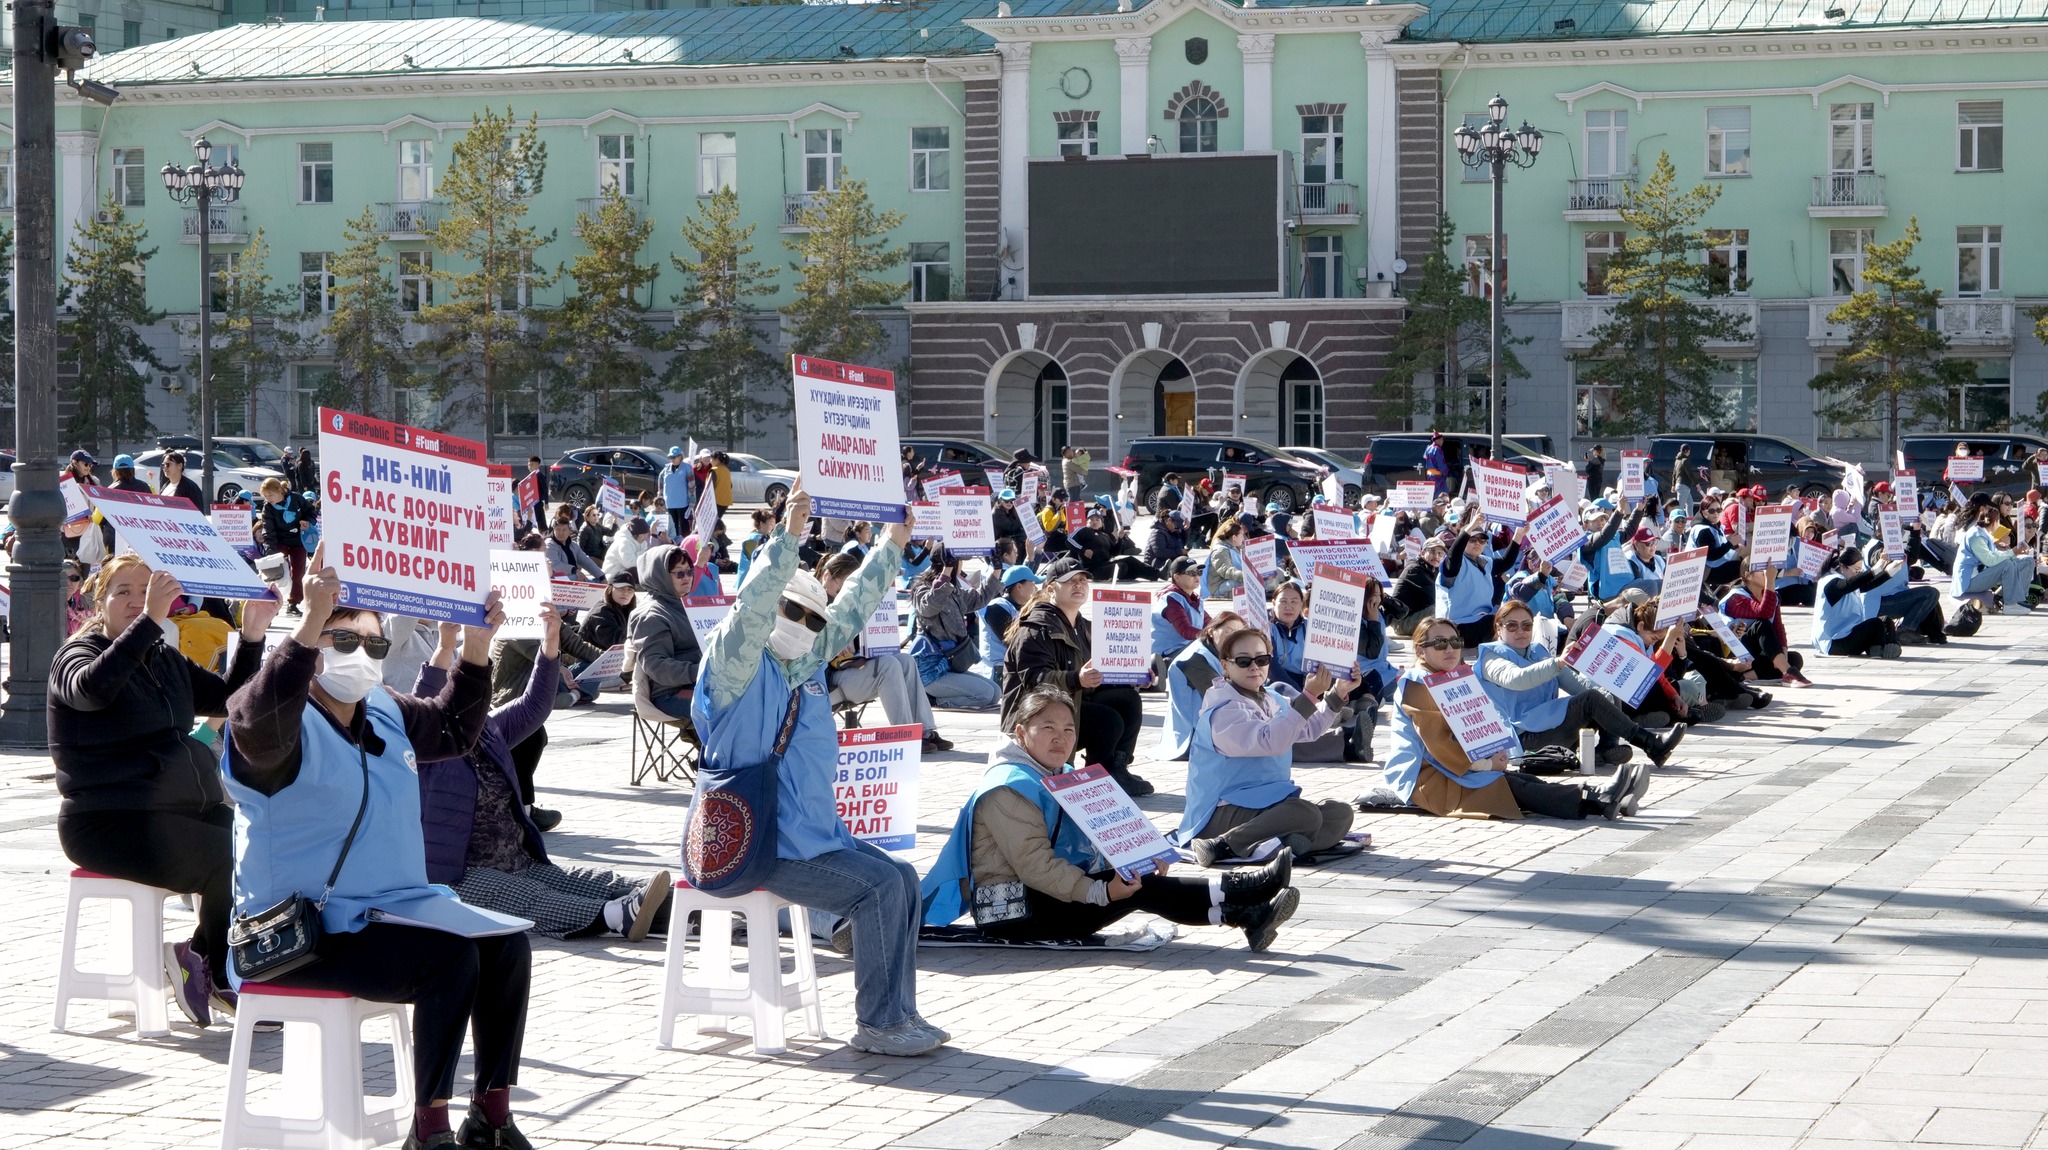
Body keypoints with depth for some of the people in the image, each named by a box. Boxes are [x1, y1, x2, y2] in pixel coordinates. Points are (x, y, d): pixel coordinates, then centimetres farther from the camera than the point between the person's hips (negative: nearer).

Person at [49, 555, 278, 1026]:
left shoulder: (167, 659, 20)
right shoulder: (78, 654, -3)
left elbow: (228, 699, 17)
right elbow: (93, 687, -27)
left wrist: (252, 636, 3)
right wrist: (150, 619, -37)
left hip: (187, 806, 7)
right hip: (110, 823, -7)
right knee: (231, 860, -24)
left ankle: (199, 957, -2)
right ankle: (219, 978, 0)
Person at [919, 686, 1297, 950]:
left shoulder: (1062, 778, 16)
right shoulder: (1009, 788, -16)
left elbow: (1098, 841, 14)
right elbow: (1035, 864, -24)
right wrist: (1101, 892, -29)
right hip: (1009, 912, -10)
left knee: (1138, 877, -8)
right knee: (1138, 888, -19)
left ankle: (1245, 915, -17)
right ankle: (1240, 889, -20)